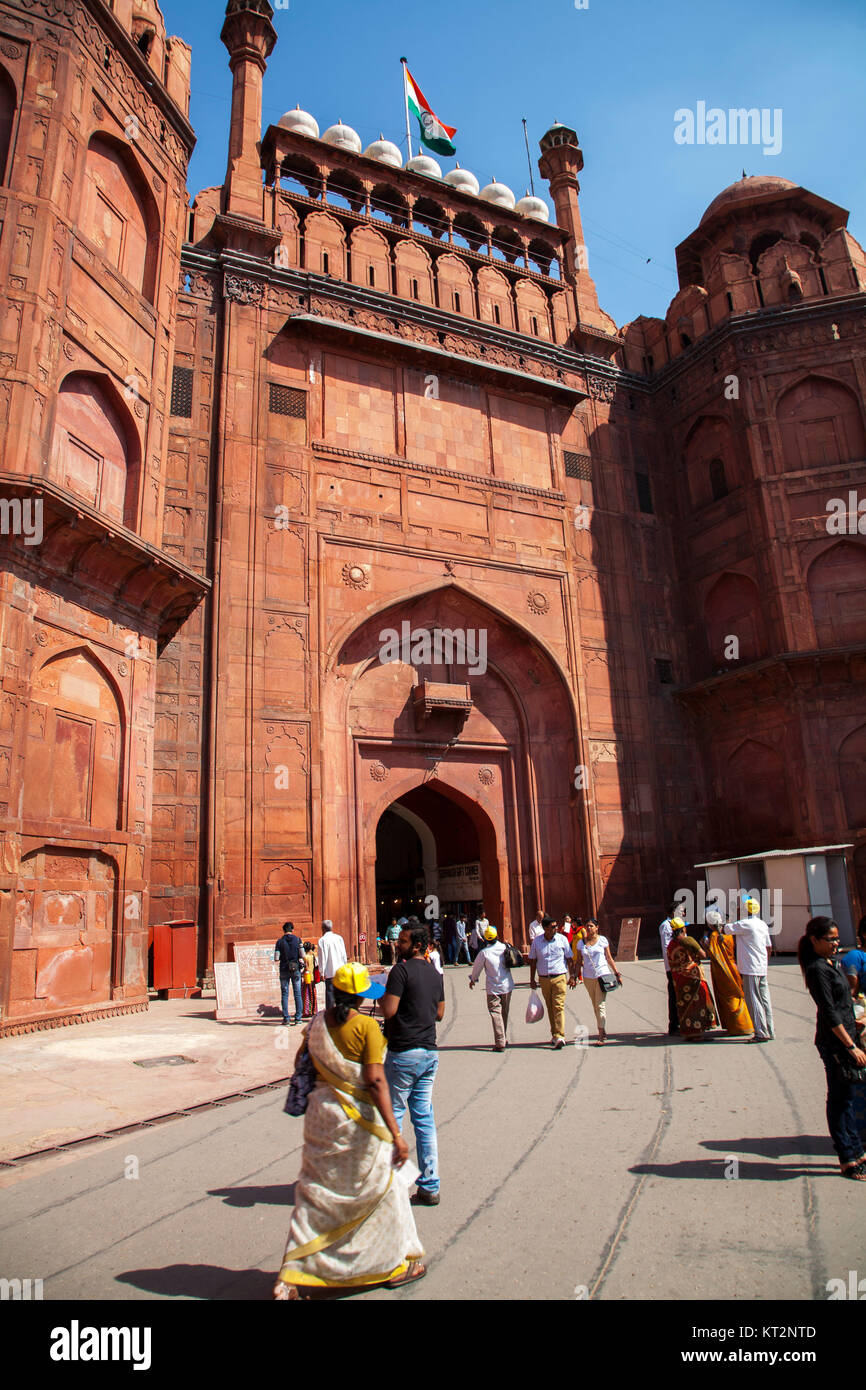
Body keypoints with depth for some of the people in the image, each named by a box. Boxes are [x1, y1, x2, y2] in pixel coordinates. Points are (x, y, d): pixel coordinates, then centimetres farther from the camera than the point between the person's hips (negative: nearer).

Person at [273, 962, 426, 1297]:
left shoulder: (317, 1023, -1)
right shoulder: (366, 1026, -18)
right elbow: (375, 1080, -24)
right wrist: (395, 1133, -24)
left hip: (321, 1112, 5)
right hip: (359, 1119, -5)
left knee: (314, 1194, 16)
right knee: (383, 1189, 15)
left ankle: (293, 1276, 14)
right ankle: (395, 1264, 30)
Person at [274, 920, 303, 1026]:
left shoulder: (279, 942, -2)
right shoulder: (297, 940, -2)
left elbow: (276, 958, -8)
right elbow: (302, 956, -7)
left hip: (284, 970, 0)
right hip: (296, 969, 0)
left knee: (284, 994, 4)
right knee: (297, 994, 6)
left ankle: (286, 1018, 0)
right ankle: (298, 1017, 5)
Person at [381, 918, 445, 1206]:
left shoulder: (401, 970, -13)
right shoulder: (435, 973, 11)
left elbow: (389, 1010, -19)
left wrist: (383, 995, -1)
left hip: (404, 1053, -7)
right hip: (430, 1052, 7)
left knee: (391, 1115, 4)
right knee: (424, 1118, 10)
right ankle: (430, 1187, 13)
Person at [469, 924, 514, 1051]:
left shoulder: (484, 953, -12)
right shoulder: (505, 947, -3)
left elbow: (477, 968, 1)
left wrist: (473, 980, 19)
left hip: (493, 988, -4)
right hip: (507, 985, 4)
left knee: (496, 1013, -3)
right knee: (504, 1012, 17)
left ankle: (500, 1043, -11)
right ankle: (503, 1039, 28)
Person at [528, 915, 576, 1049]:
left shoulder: (562, 939, -2)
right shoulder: (536, 941, 1)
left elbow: (569, 959, 5)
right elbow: (533, 961, 8)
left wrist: (571, 976, 2)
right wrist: (532, 979, 6)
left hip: (559, 977, -2)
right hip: (544, 979, 2)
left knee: (558, 1006, -11)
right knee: (550, 1008, 10)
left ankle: (560, 1036, -13)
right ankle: (554, 1034, 21)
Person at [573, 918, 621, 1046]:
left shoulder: (602, 940, 1)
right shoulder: (580, 943, 6)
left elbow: (609, 958, 7)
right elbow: (578, 962, 9)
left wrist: (617, 974, 7)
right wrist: (576, 977, 0)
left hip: (602, 974, -3)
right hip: (588, 977, 3)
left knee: (600, 1005, -9)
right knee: (595, 1005, 9)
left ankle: (601, 1036, -9)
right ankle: (603, 1032, 20)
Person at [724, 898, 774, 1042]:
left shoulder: (745, 924, -15)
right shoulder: (763, 924, 11)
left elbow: (724, 930, -12)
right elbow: (769, 946, 18)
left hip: (750, 970, -9)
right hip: (762, 969, 9)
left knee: (753, 1001, -4)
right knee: (764, 1000, 12)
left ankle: (761, 1033, -4)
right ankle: (770, 1031, 17)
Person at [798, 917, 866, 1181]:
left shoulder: (830, 962, 11)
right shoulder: (817, 969, -18)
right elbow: (829, 1013, -20)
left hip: (845, 1037, 9)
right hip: (835, 1042, -9)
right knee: (840, 1100, 1)